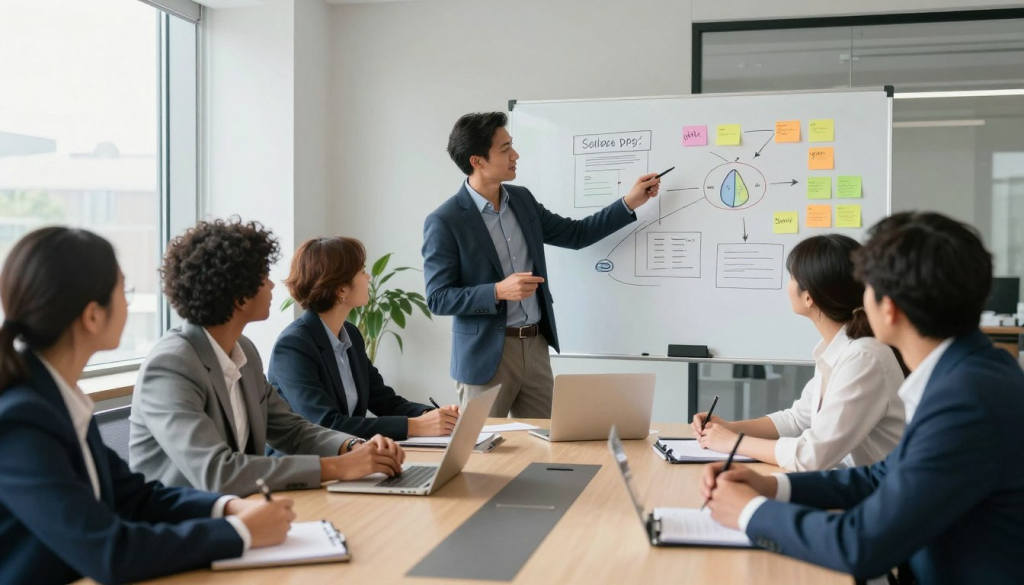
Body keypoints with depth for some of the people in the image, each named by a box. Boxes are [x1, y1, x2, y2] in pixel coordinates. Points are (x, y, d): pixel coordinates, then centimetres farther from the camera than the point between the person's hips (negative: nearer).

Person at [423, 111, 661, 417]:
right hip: (486, 356, -6)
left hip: (536, 347, 6)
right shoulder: (444, 222, -14)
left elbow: (575, 234, 16)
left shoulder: (521, 199, 6)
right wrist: (498, 291, -26)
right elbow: (438, 298, -14)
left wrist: (630, 203, 9)